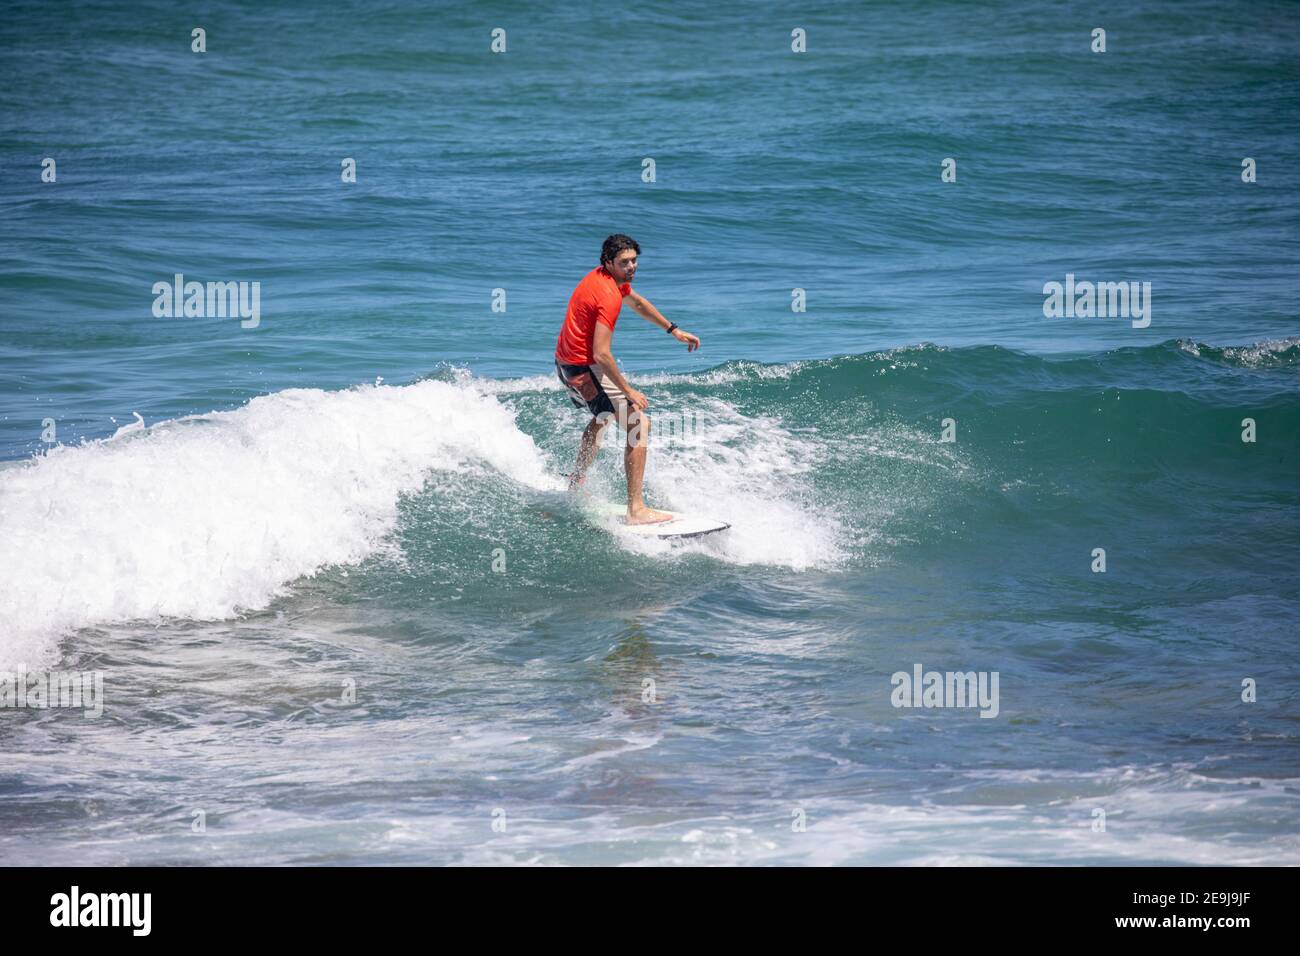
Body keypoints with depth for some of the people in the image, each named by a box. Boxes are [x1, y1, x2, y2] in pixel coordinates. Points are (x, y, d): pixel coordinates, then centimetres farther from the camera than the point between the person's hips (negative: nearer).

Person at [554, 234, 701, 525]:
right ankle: (636, 509, -17)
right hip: (585, 370, -10)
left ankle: (576, 486, 47)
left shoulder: (606, 276, 6)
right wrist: (628, 391, -23)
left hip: (565, 364, 10)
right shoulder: (608, 296, -25)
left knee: (603, 417, 35)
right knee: (640, 424, -11)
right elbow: (600, 354, -29)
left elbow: (637, 302, 27)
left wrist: (674, 330, 28)